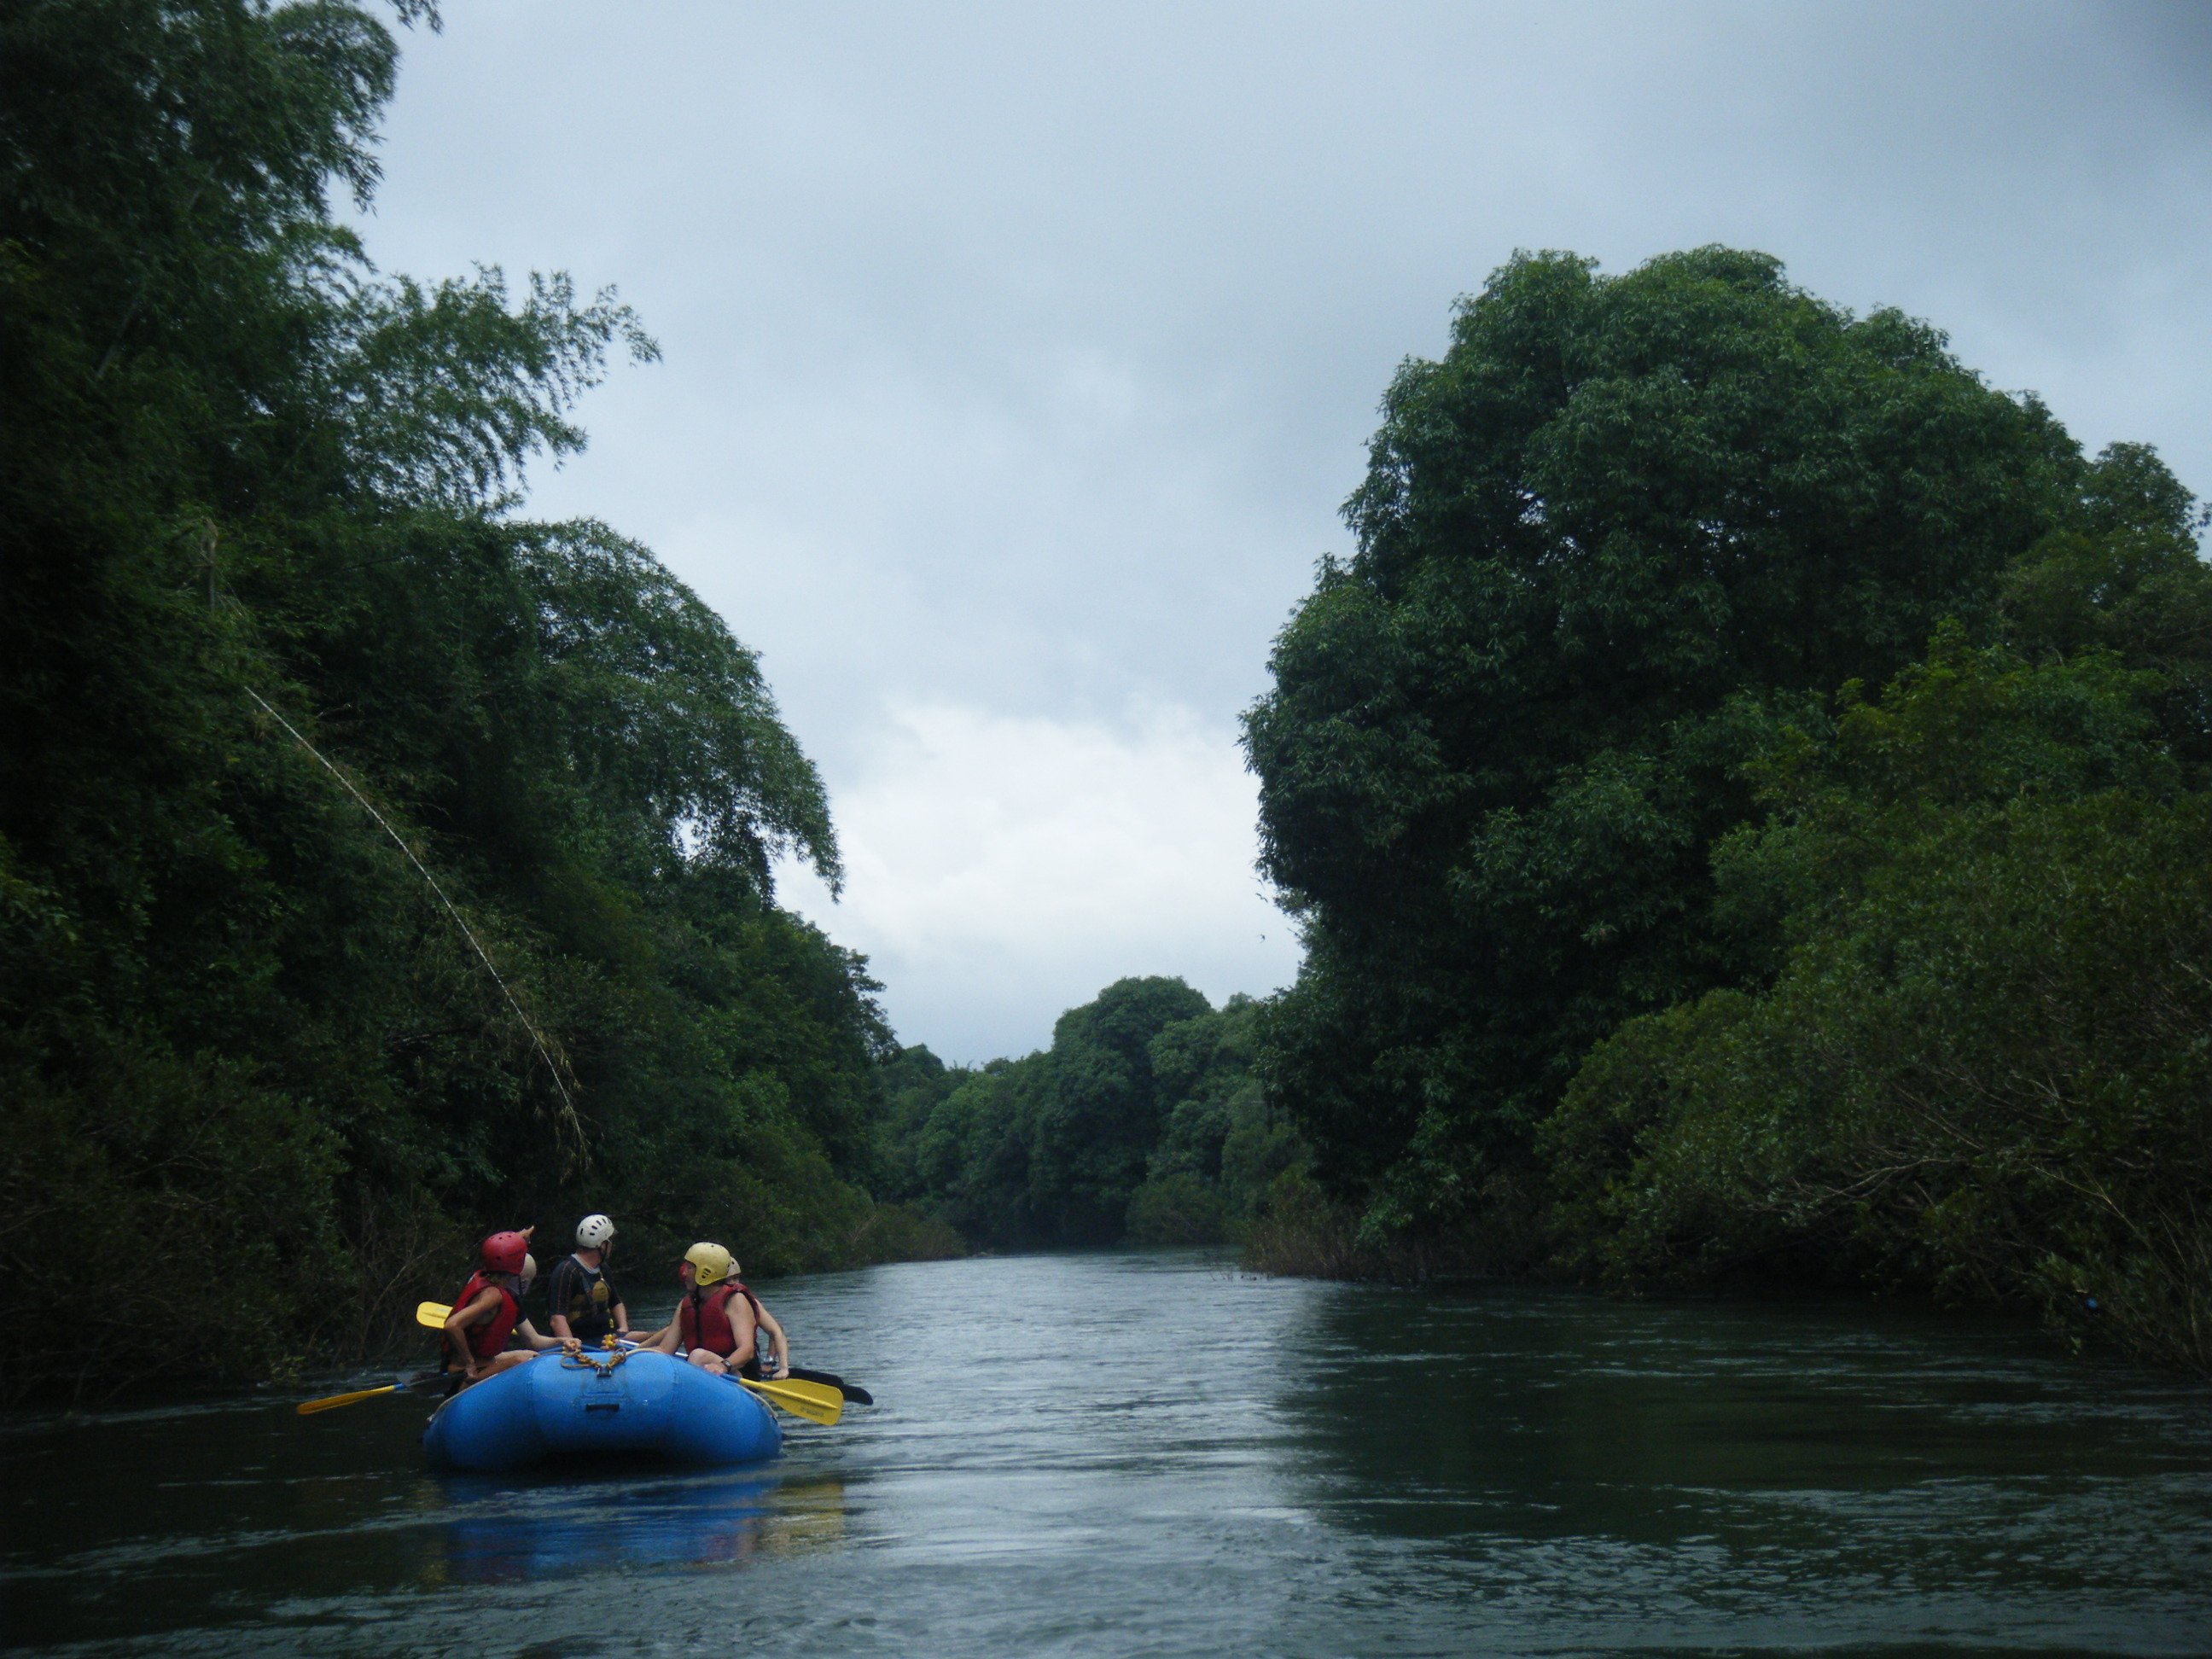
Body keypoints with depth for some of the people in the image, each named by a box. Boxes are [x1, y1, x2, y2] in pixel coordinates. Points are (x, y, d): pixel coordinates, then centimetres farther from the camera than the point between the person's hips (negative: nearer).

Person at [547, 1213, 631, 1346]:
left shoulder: (602, 1269, 18)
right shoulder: (567, 1271, -11)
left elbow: (616, 1303, 33)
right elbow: (557, 1320, -20)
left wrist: (623, 1328, 13)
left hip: (606, 1338, 8)